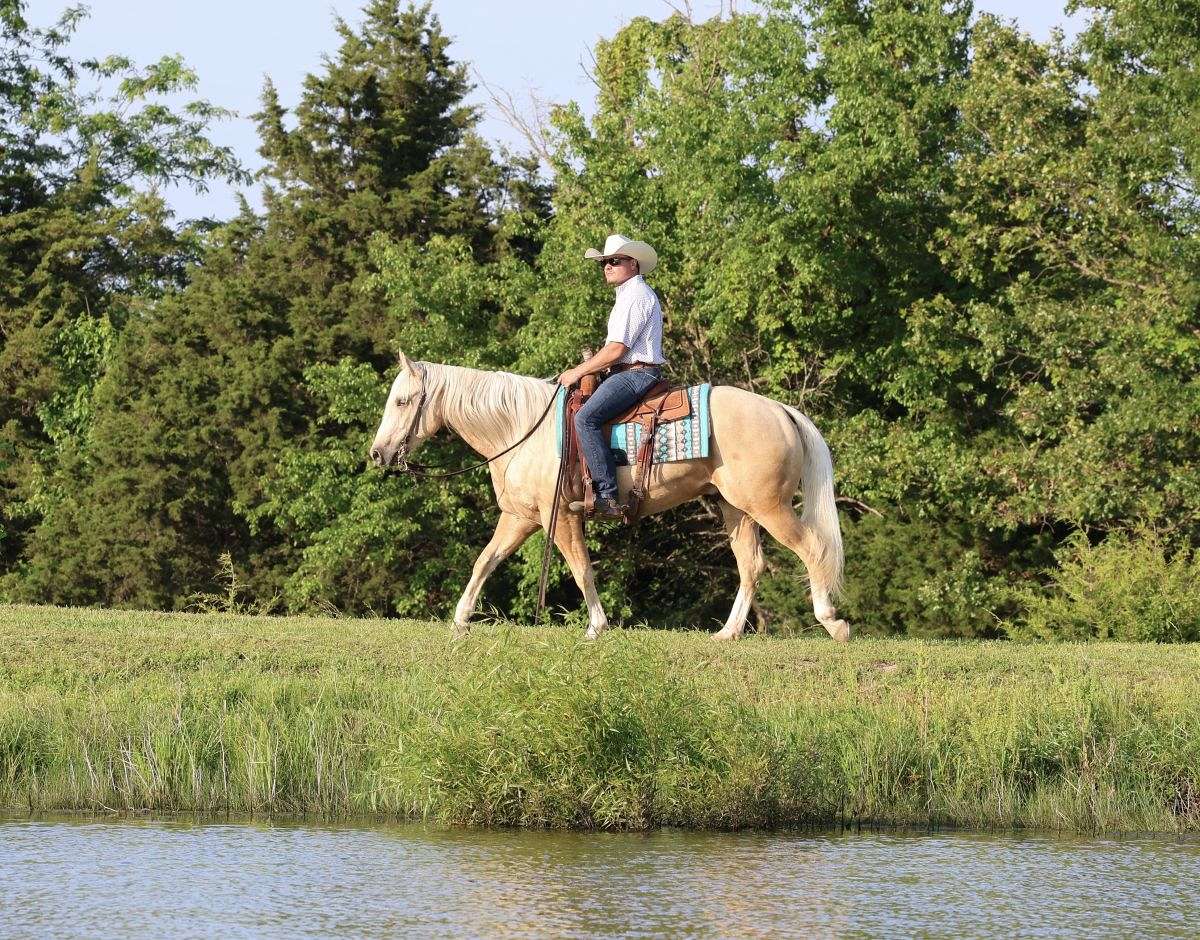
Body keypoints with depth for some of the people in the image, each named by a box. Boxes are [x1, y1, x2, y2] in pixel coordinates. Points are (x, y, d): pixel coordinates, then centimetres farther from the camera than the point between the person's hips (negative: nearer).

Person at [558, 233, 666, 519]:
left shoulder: (637, 295, -12)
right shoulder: (627, 295, 23)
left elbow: (616, 350, -17)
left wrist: (578, 372, -9)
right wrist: (583, 370, 14)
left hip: (635, 374, -12)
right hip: (629, 373, 12)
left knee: (586, 417, -26)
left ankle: (608, 496, -32)